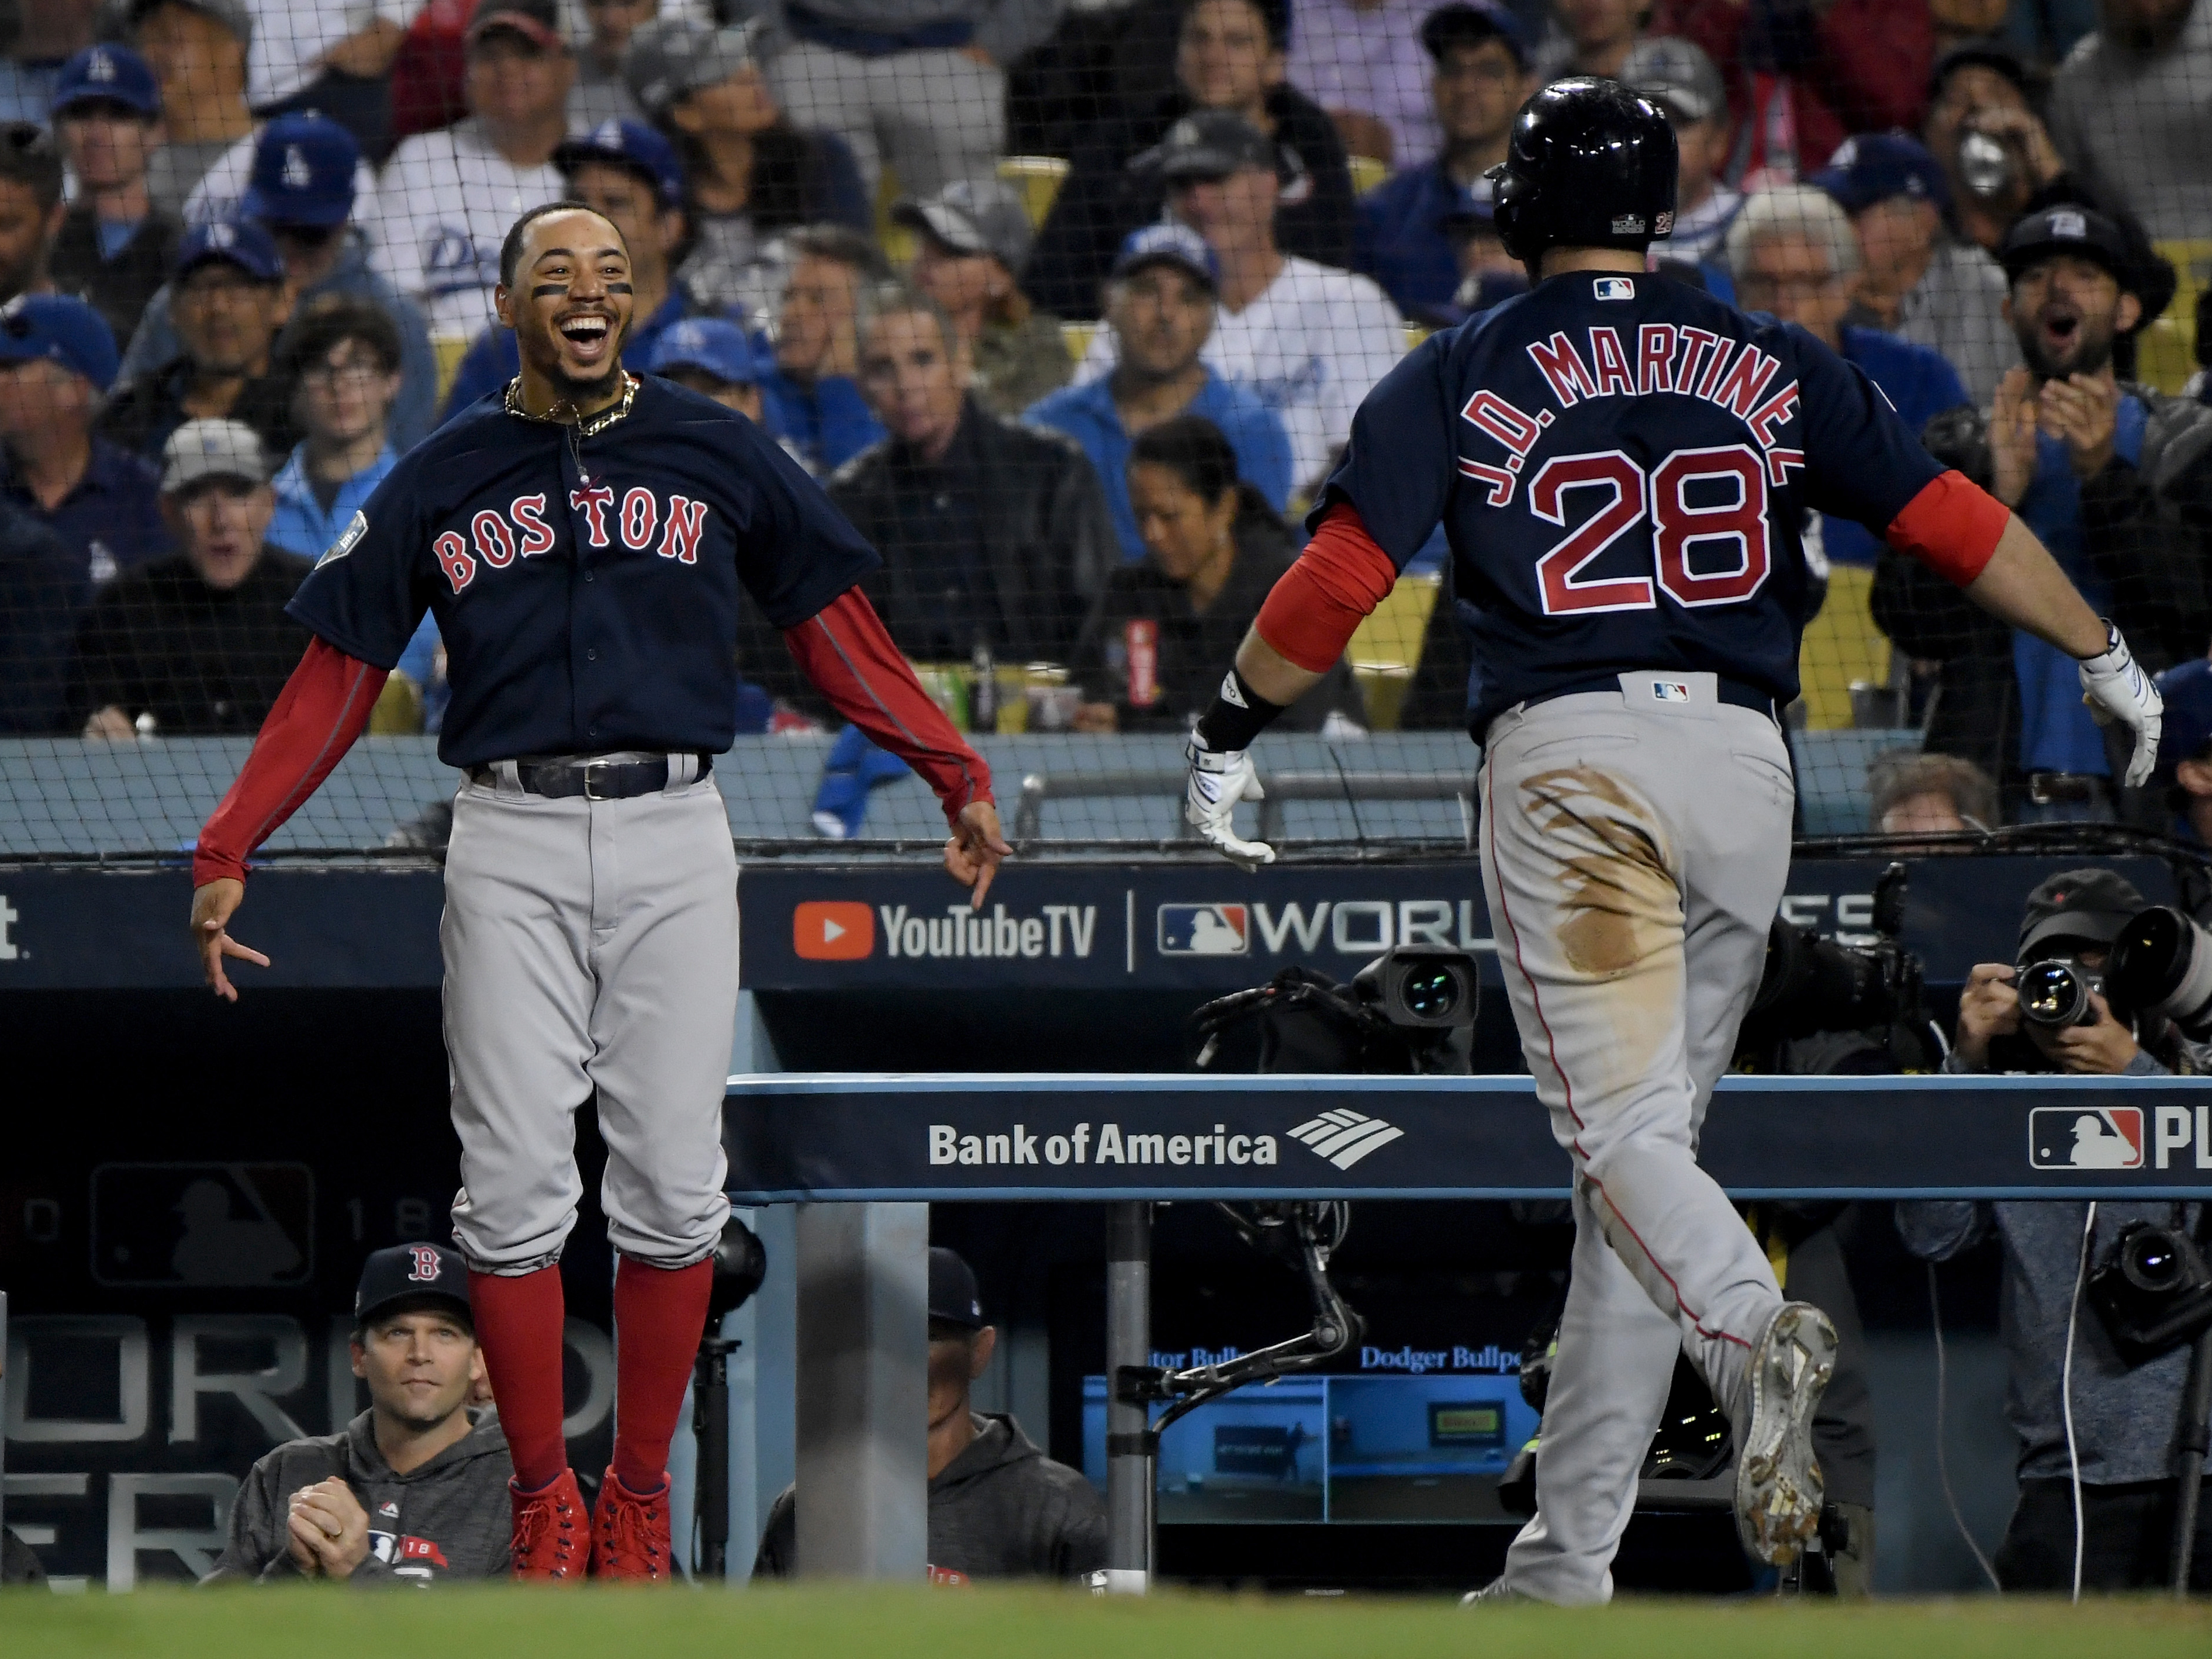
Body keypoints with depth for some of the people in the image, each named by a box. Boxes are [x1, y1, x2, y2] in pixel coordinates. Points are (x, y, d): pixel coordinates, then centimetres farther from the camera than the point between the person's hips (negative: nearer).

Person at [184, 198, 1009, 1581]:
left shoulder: (718, 455, 9)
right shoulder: (441, 481, 9)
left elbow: (839, 632, 12)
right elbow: (337, 678, 10)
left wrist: (959, 779, 5)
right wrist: (230, 853, 3)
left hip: (672, 839, 0)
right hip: (511, 844, 0)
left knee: (674, 1184, -2)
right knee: (514, 1188, -4)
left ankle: (642, 1497, 9)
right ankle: (542, 1501, 6)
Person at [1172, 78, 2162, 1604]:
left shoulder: (1463, 377, 5)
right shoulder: (1775, 368, 12)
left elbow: (1342, 576, -3)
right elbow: (1954, 519, 7)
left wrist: (1231, 737, 8)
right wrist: (2110, 662, 15)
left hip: (1569, 759, -3)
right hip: (1746, 761, 3)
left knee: (1622, 1129, -8)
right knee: (1648, 1133, 9)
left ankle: (1758, 1336, -41)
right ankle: (1568, 1559, 10)